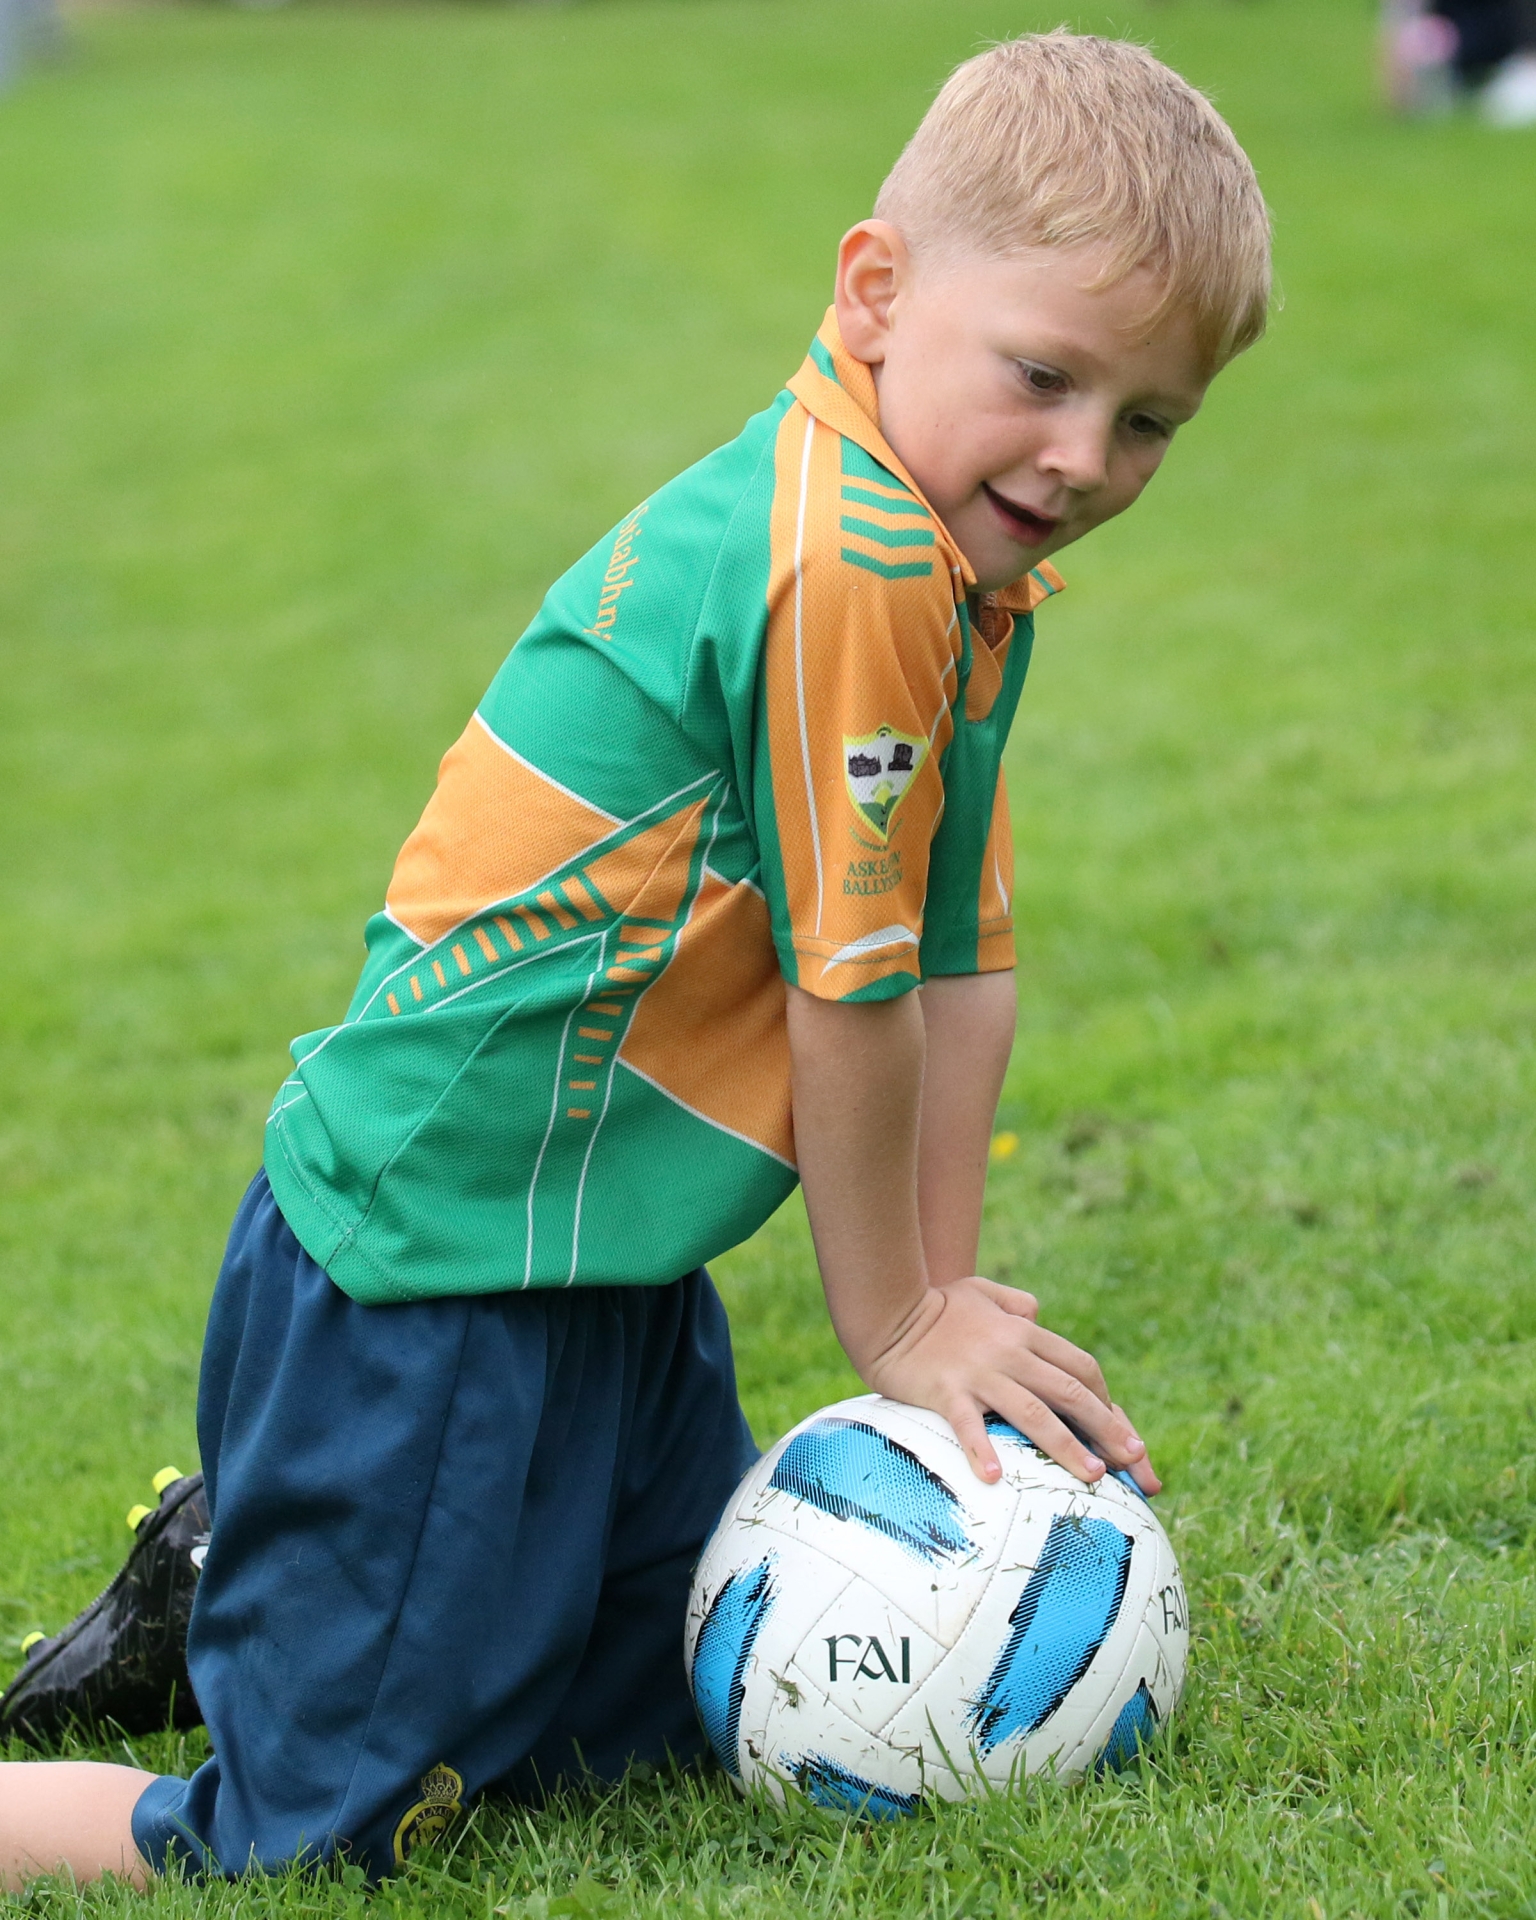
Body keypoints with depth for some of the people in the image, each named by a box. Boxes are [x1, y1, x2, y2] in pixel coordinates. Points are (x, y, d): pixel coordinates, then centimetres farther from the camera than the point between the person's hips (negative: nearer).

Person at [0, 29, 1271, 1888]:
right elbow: (849, 1001, -19)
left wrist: (947, 1295, 3)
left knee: (690, 1725, 23)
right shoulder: (849, 560, -25)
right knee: (309, 1845, -8)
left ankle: (232, 1575, 32)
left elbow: (960, 962, 8)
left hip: (612, 1272, 10)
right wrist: (895, 1325, -6)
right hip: (430, 1273, -10)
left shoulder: (966, 573, 6)